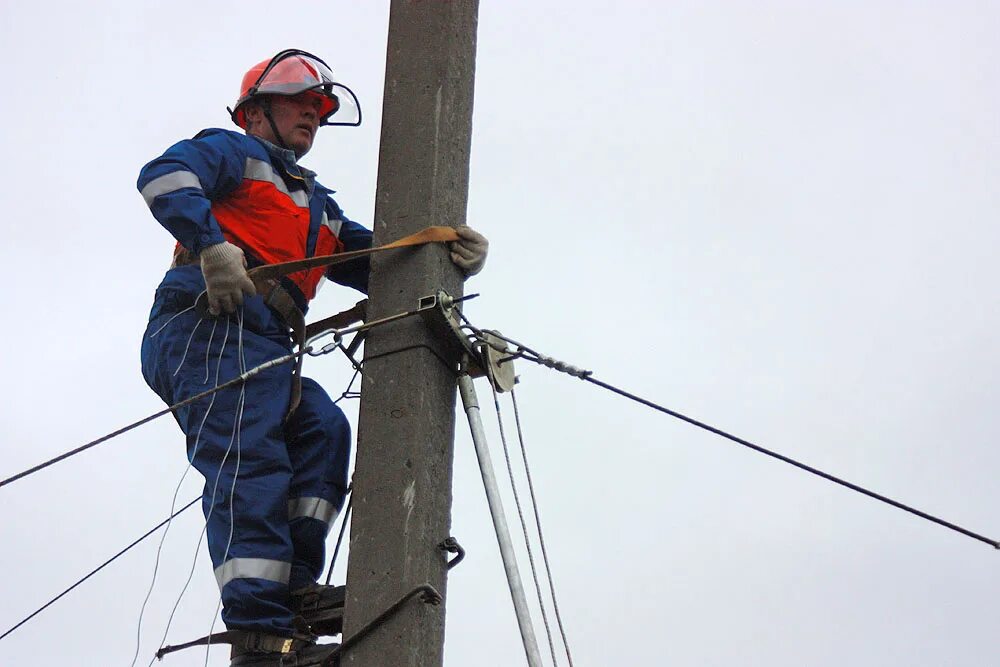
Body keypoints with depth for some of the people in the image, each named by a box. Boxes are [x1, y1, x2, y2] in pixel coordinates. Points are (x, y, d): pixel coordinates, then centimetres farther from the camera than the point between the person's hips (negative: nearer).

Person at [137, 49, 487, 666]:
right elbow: (164, 176, -6)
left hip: (266, 349, 8)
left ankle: (290, 589, -19)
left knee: (322, 430, -13)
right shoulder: (232, 152, 15)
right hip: (211, 326, -8)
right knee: (249, 458, -22)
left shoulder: (319, 204, 37)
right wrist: (211, 245, -22)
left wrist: (453, 260, 6)